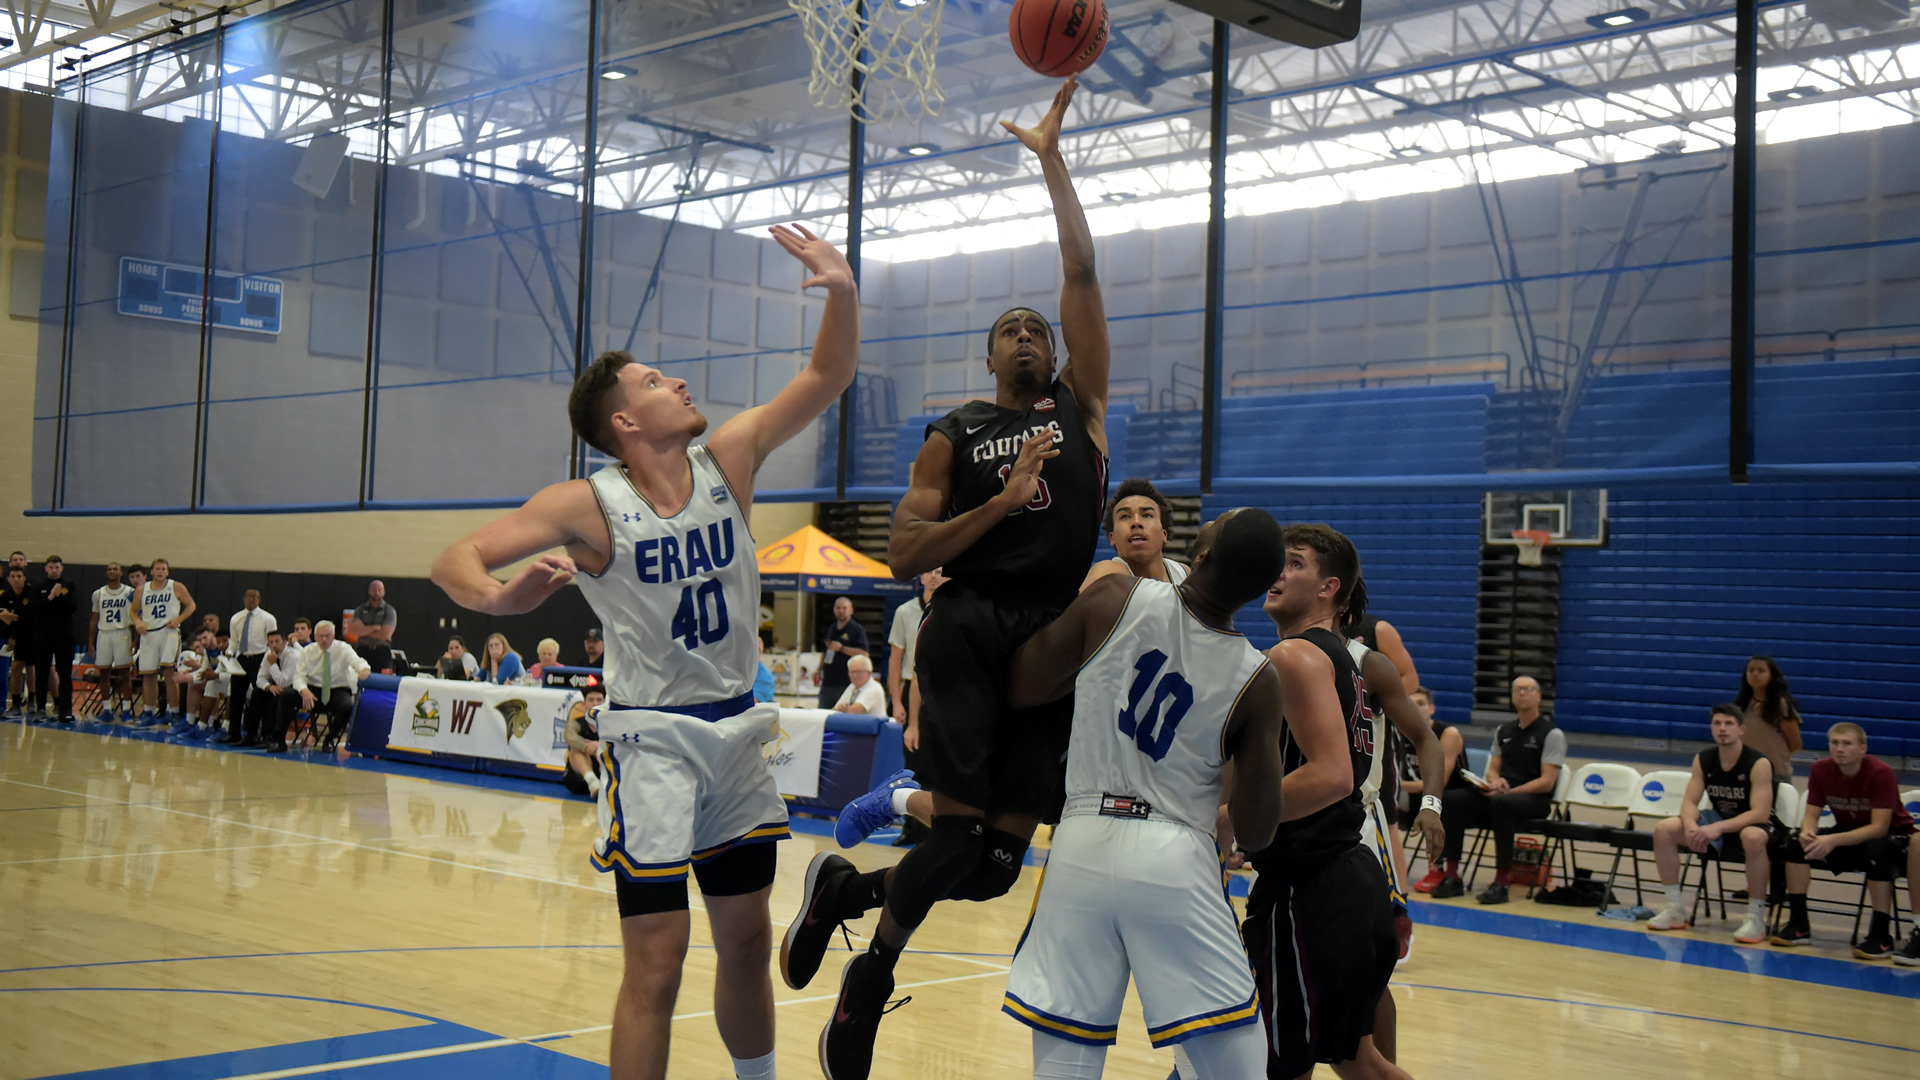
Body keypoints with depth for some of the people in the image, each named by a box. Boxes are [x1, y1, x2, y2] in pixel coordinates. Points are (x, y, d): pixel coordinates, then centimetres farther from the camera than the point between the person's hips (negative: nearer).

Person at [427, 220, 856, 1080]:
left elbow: (826, 378, -1)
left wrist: (843, 293, -19)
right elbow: (454, 562, -13)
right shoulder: (588, 507, -13)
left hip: (737, 730, 5)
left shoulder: (728, 461, -1)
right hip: (654, 738, -5)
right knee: (657, 961, -6)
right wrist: (499, 597, -35)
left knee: (748, 942, 17)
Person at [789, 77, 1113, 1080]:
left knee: (997, 861, 0)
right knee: (956, 832, -14)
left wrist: (1051, 157, 6)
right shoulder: (954, 436, 10)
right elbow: (903, 555, 2)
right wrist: (1001, 501, -9)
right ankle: (872, 974, 11)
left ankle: (846, 891, 25)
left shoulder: (1082, 407, 15)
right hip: (971, 629, -3)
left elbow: (1082, 272, 8)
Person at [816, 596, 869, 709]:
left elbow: (863, 653, -14)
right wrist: (819, 671, 16)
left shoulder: (857, 630, -4)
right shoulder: (831, 630, 18)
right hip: (827, 682, 7)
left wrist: (841, 648, -19)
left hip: (846, 683, -7)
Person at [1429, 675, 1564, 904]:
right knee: (1452, 799, -18)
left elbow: (1546, 782, -10)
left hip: (1535, 800, -6)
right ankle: (1452, 877, -18)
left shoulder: (1552, 734, -3)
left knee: (1502, 804, -40)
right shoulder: (1503, 731, 16)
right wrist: (1496, 781, -9)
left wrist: (1507, 791, -20)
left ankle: (1501, 883, -35)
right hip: (1501, 794, 6)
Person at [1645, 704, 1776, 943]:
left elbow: (1760, 813, -29)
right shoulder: (1703, 760, -5)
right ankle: (1675, 910, -5)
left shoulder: (1759, 764, -21)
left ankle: (1756, 918, -29)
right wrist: (1691, 825, -32)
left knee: (1753, 837, -42)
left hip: (1753, 824, -6)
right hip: (1719, 819, 6)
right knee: (1664, 829, -14)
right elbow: (1689, 802, -7)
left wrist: (1718, 828, -40)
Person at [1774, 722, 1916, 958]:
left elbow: (1879, 828, -30)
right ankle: (1798, 925, -10)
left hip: (1893, 835, -5)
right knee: (1796, 842, -18)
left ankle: (1881, 935, -28)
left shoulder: (1881, 773, -26)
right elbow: (1811, 816, -10)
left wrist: (1834, 840, -43)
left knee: (1877, 848, -39)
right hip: (1849, 833, 5)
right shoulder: (1821, 770, -12)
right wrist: (1808, 833, -36)